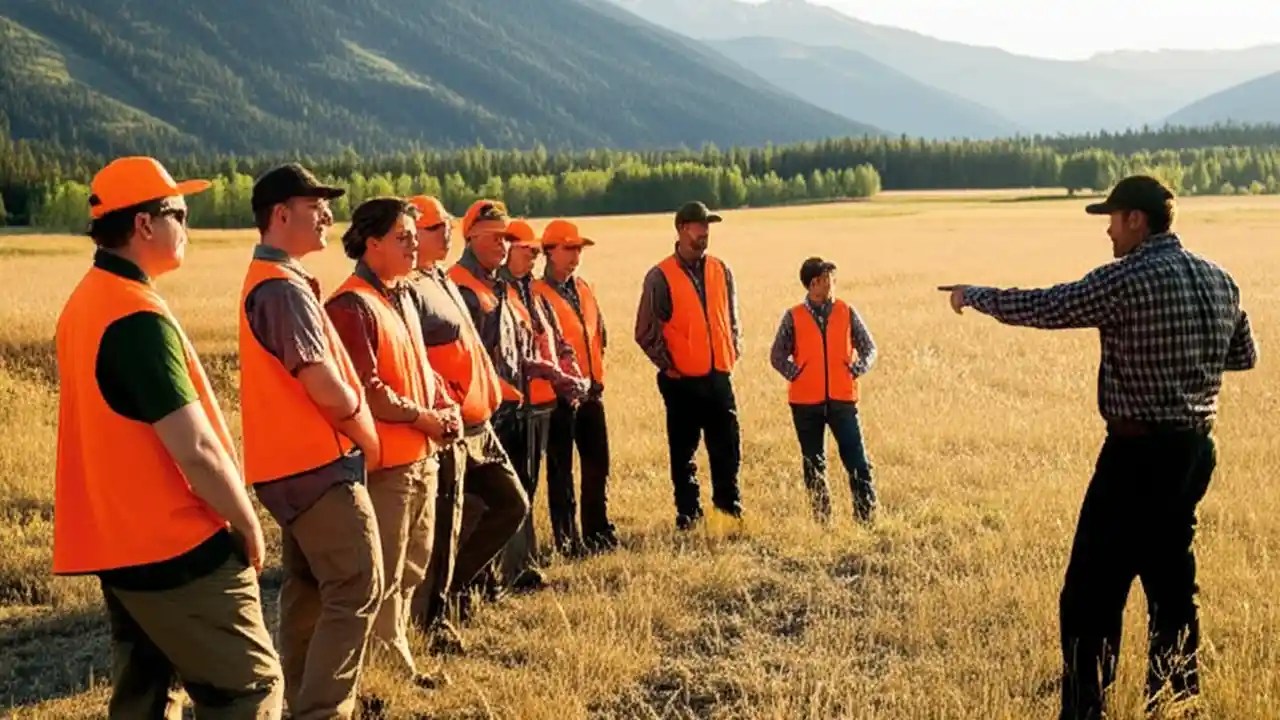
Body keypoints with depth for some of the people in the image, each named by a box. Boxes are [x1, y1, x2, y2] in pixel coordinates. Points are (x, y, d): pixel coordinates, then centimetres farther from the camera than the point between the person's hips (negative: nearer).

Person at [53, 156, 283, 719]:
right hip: (175, 547, -9)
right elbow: (195, 449, -24)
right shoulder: (138, 317, -20)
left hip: (118, 542, 9)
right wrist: (248, 524, -9)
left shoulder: (85, 302, 9)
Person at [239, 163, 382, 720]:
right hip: (319, 462, -10)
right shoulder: (284, 287, -17)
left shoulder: (269, 279, 16)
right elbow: (322, 382, -21)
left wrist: (354, 433, 12)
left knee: (309, 590, 16)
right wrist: (368, 437, -6)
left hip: (294, 462, 10)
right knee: (356, 589, -8)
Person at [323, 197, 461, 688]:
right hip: (383, 460, -9)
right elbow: (365, 390, -21)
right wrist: (424, 418, -12)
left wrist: (445, 406, 3)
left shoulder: (403, 297, 13)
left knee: (412, 566, 18)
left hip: (422, 456, 10)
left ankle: (398, 657, 31)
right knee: (382, 575, -1)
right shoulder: (352, 305, -15)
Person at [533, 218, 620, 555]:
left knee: (598, 464, 12)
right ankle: (567, 539, 11)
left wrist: (597, 376, 10)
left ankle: (598, 531, 26)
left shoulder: (584, 289, 13)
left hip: (591, 391, 7)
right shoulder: (538, 294, -10)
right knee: (561, 469, 3)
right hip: (559, 396, -7)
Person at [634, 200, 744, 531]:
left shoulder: (721, 271, 8)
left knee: (728, 445, 6)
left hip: (719, 376, 4)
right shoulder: (660, 277, -5)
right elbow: (645, 331, -4)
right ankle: (688, 512, 16)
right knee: (683, 450, 5)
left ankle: (729, 504, 21)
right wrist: (667, 365, -4)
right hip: (682, 380, -3)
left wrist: (734, 352, 8)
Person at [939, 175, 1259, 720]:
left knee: (1090, 597, -3)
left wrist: (972, 296, 3)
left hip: (1140, 454, -8)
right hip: (1195, 450, 8)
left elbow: (1040, 308, -12)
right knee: (1171, 583, 19)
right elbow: (1245, 355, 18)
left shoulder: (1127, 280, -16)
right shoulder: (1219, 280, 7)